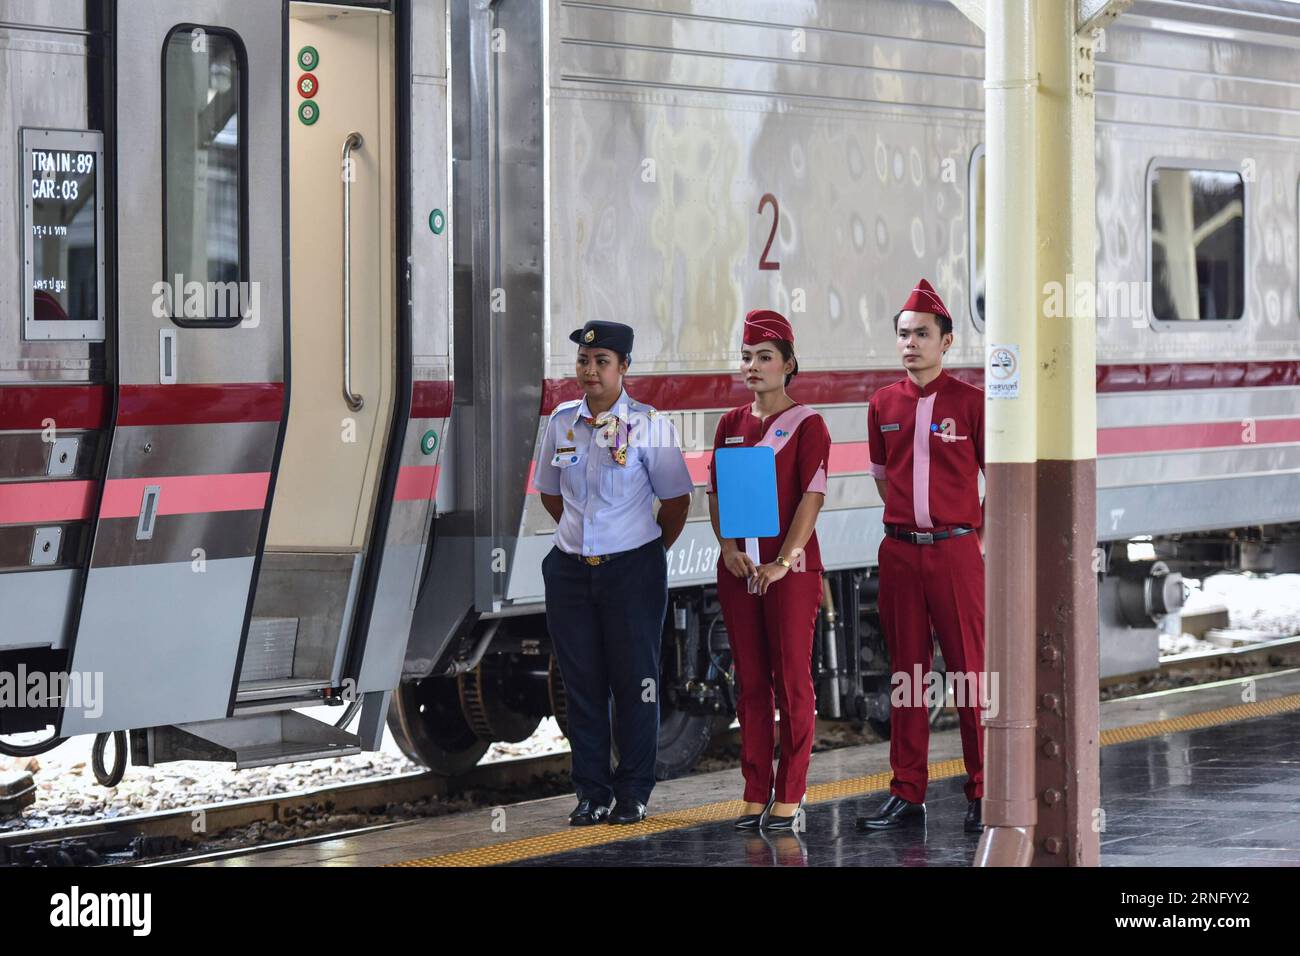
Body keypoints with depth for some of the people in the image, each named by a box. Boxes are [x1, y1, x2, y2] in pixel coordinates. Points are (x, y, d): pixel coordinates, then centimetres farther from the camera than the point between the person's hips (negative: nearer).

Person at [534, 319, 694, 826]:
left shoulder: (648, 424, -8)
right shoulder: (561, 421, 4)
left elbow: (676, 499, -2)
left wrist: (651, 548, 5)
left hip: (633, 570, -4)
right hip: (571, 569, 4)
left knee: (634, 680, 2)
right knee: (581, 682, 5)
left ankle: (633, 793, 11)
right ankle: (591, 792, 13)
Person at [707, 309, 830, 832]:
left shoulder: (806, 425, -3)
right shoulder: (731, 425, 12)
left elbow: (812, 497, -9)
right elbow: (715, 493, 12)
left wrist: (785, 560, -17)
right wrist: (728, 548, -4)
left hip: (790, 568, -5)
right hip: (738, 568, 5)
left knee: (792, 679, -2)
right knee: (749, 681, 7)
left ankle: (789, 796, 2)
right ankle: (755, 794, 12)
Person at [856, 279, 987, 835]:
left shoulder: (970, 403, -3)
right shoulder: (883, 405, 8)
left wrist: (978, 532, 1)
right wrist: (904, 520, 14)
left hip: (955, 551, -4)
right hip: (899, 552, 4)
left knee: (970, 669, -3)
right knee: (906, 671, 7)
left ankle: (982, 795, 2)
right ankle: (907, 794, 11)